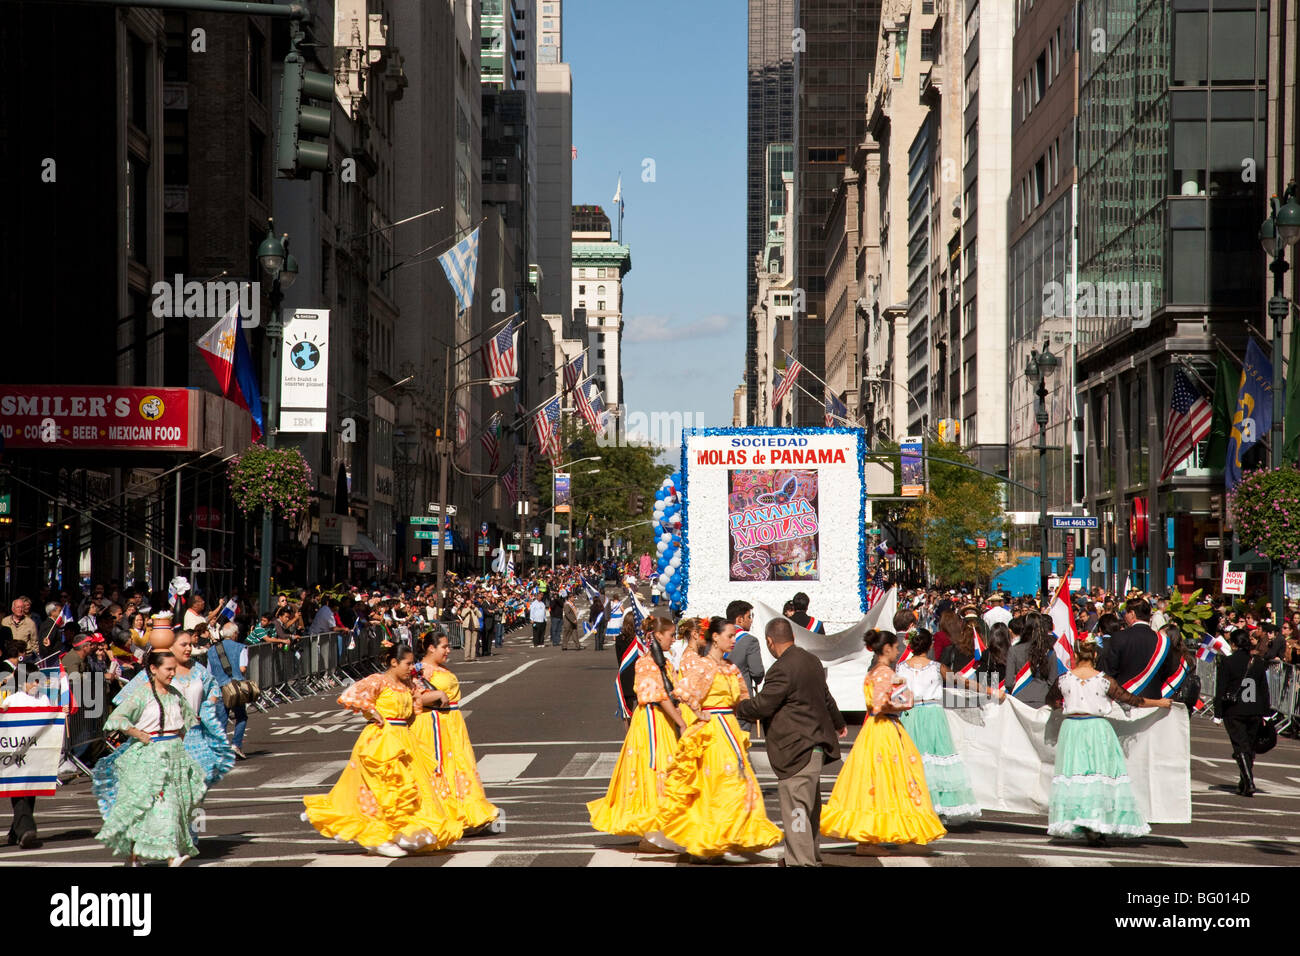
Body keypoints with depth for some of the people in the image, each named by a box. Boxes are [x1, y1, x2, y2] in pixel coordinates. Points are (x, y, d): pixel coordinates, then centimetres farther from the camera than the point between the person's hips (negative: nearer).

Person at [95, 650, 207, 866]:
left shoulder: (175, 694, 11)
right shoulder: (142, 694, -8)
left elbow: (190, 717, 28)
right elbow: (116, 719, -15)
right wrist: (140, 735, -17)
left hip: (175, 754, 6)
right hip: (150, 755, -6)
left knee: (175, 803, 1)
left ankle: (173, 855, 2)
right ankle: (132, 856, -7)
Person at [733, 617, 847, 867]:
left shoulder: (782, 669, -19)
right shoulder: (812, 661, 12)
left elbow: (762, 706, -16)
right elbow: (826, 697, 28)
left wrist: (739, 708, 5)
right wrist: (838, 723, 45)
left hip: (796, 748, -10)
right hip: (815, 742, 10)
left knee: (796, 806, -7)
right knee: (809, 804, 19)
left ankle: (801, 861, -6)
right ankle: (811, 856, 30)